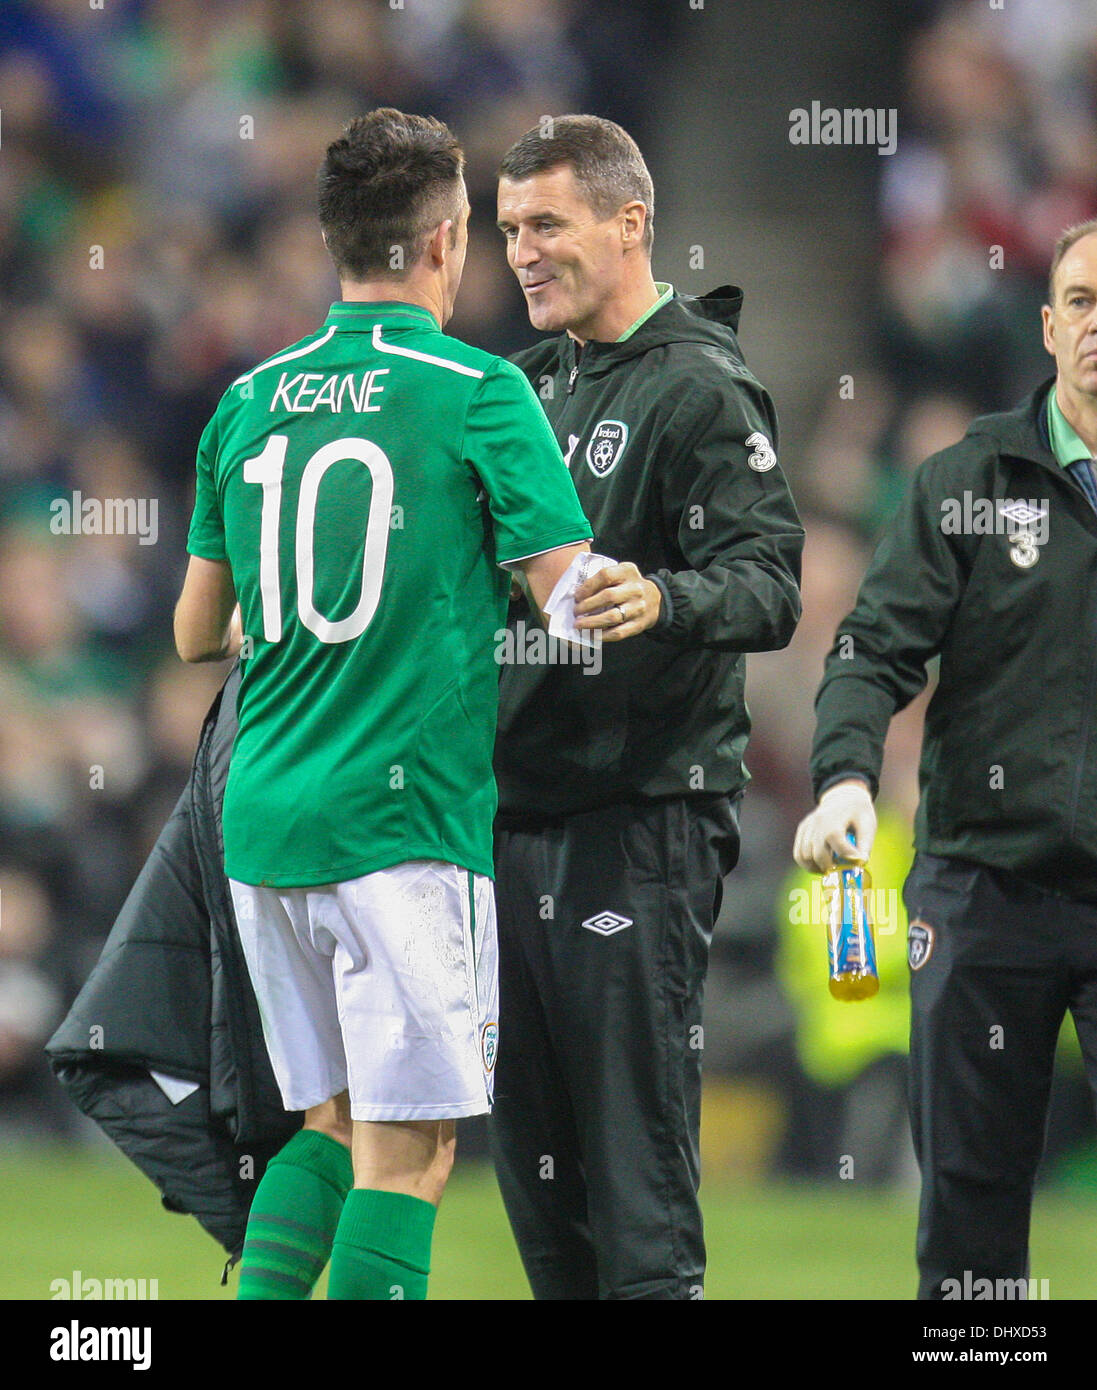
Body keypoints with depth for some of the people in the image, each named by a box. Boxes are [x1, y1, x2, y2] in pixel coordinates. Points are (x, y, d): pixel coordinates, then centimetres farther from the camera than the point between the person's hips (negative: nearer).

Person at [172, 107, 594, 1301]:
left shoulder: (249, 401, 10)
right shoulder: (479, 395, -7)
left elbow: (195, 633, 19)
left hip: (261, 822, 6)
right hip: (405, 820, -6)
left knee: (334, 1122, 17)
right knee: (408, 1148, -4)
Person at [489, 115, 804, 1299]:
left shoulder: (699, 389, -7)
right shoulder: (531, 384, 18)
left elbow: (770, 587, -18)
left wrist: (663, 601, -35)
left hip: (642, 814, -8)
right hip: (511, 808, 8)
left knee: (634, 1146, -10)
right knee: (531, 1156, 10)